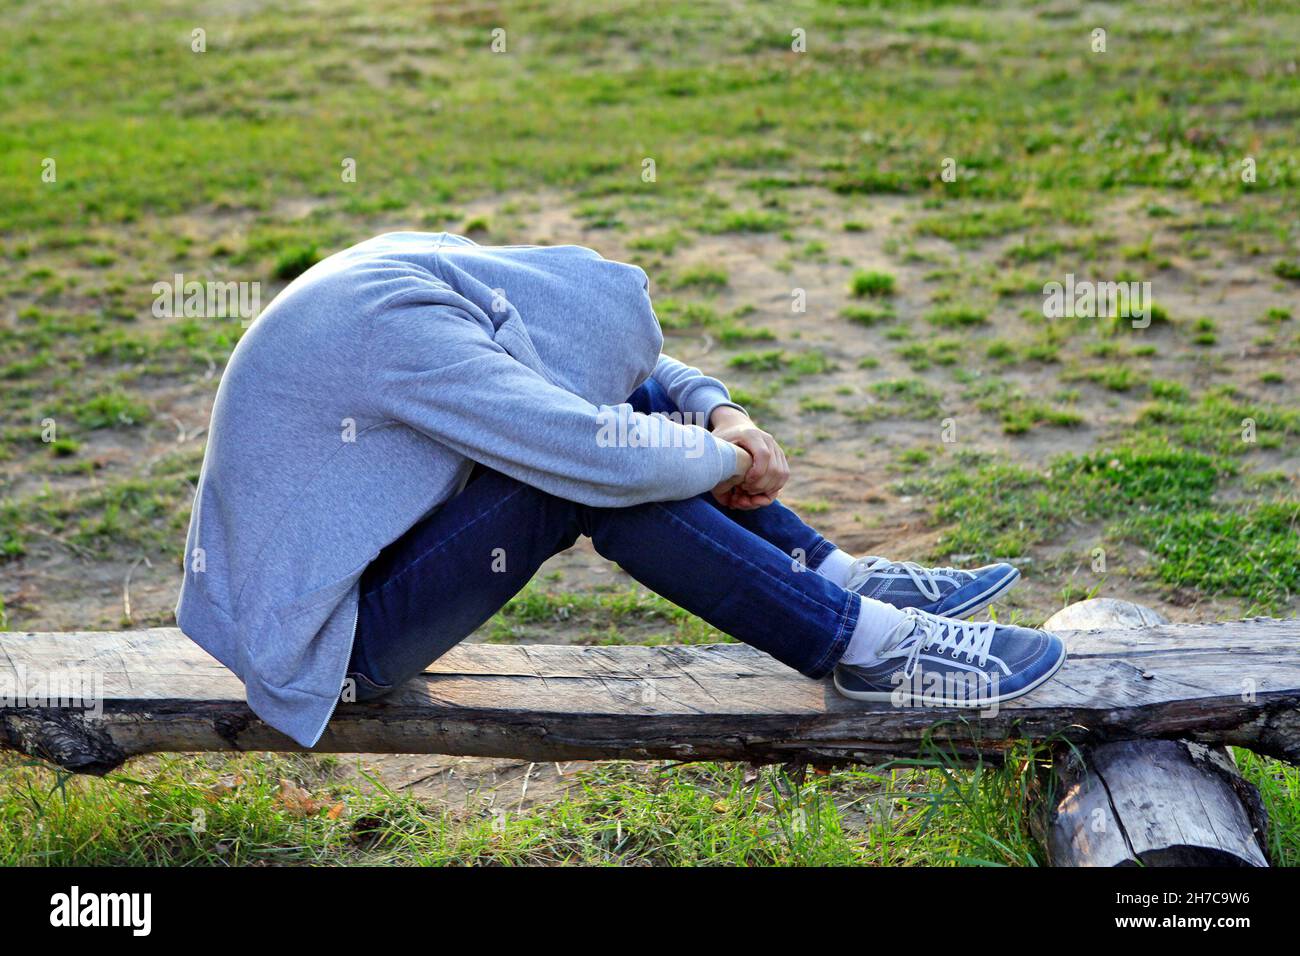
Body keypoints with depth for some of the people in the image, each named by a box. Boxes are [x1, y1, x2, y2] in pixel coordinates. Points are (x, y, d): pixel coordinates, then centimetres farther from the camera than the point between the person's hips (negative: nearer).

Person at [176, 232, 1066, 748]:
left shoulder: (429, 266, -1)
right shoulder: (399, 327, -29)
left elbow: (625, 359, 9)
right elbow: (597, 454, -33)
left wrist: (720, 411, -8)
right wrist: (727, 460, -15)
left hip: (348, 559, 9)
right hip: (328, 643, -9)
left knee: (622, 398, -1)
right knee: (599, 474, -24)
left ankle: (840, 578, 1)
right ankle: (867, 645, -15)